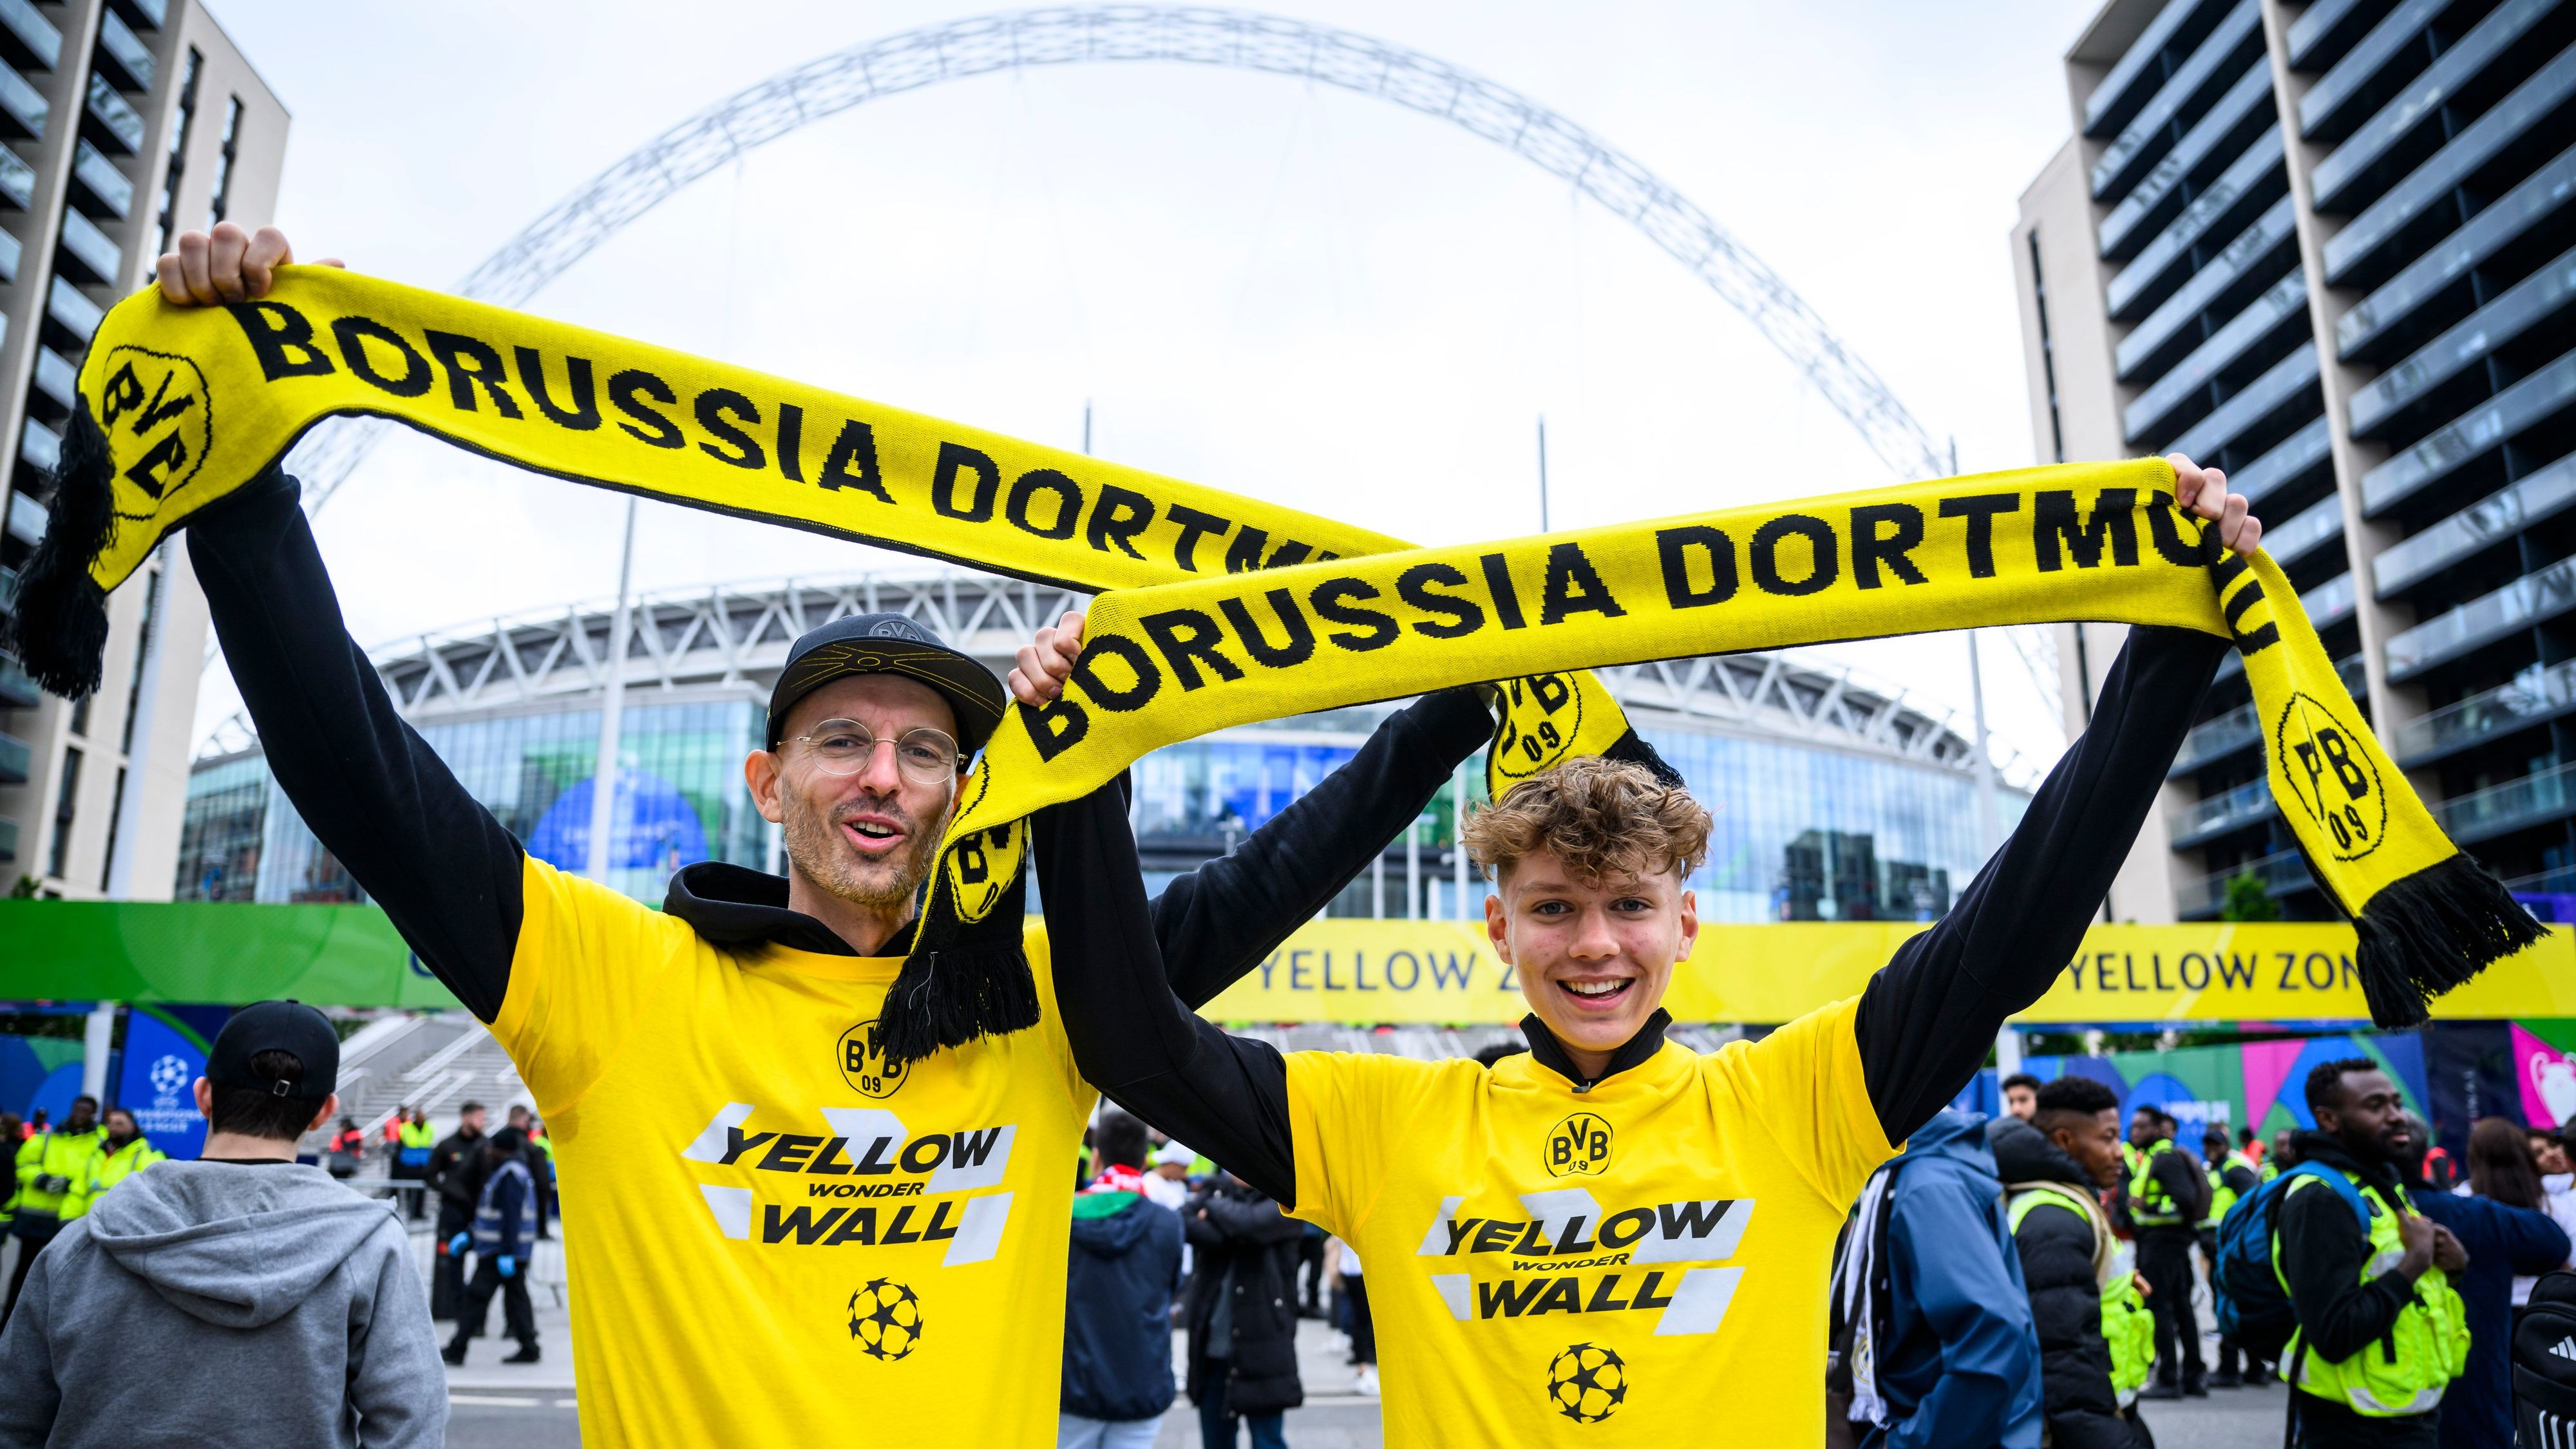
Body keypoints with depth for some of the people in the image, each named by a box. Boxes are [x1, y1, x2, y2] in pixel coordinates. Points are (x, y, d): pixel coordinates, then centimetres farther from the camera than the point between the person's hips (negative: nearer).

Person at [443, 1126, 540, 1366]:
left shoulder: (510, 1174, -16)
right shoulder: (509, 1170, 17)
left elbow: (511, 1215, -23)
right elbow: (496, 1213, 24)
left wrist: (507, 1253, -25)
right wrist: (469, 1236, 24)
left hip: (502, 1250, -10)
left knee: (477, 1296, -5)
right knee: (516, 1296, 10)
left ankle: (457, 1350, -1)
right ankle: (528, 1348, 12)